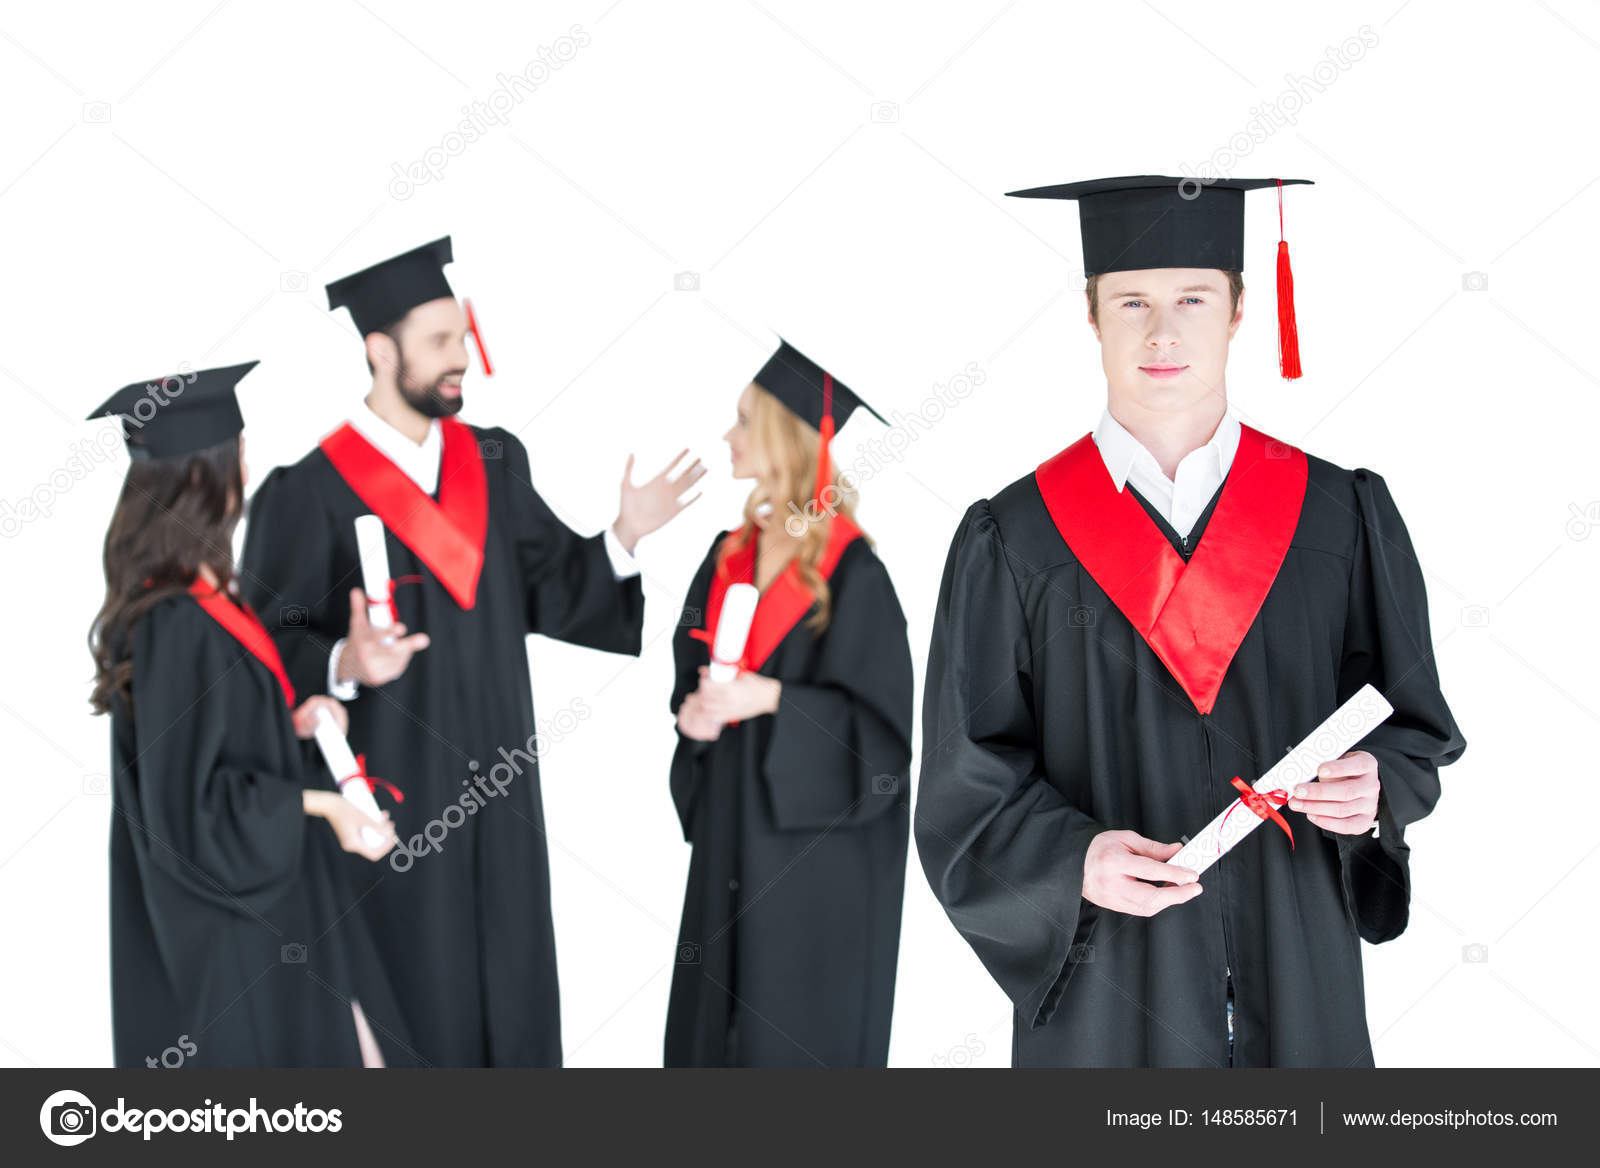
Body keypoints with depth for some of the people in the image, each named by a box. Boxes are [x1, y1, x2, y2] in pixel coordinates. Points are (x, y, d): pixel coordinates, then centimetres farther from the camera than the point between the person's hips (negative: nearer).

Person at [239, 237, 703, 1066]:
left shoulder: (495, 463, 6)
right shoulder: (311, 491, -11)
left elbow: (548, 588, 6)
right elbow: (274, 640, -12)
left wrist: (624, 536, -9)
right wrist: (346, 664, -32)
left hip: (492, 783, 5)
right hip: (389, 798, -5)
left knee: (508, 976, 14)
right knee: (412, 993, 5)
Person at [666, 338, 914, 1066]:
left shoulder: (851, 569, -14)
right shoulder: (731, 555, 8)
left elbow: (881, 720, -16)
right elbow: (690, 670, 16)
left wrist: (771, 698, -25)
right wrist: (691, 711, -6)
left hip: (816, 839, -7)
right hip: (732, 824, 7)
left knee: (798, 1029, 3)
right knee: (719, 1012, 13)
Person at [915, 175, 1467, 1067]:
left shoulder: (1341, 516, 0)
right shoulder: (1015, 544, -4)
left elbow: (1418, 725, 5)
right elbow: (971, 781, -4)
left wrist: (1373, 785, -15)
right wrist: (1075, 859, -21)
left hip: (1297, 981, 2)